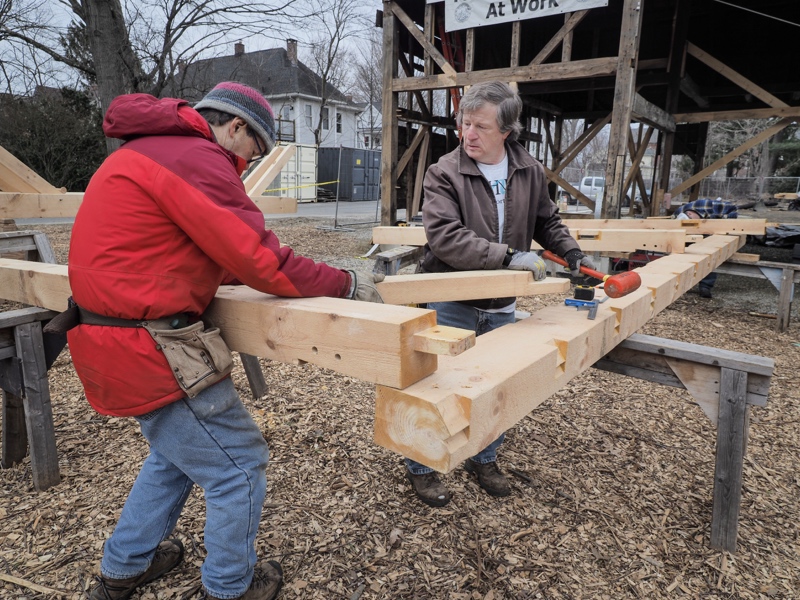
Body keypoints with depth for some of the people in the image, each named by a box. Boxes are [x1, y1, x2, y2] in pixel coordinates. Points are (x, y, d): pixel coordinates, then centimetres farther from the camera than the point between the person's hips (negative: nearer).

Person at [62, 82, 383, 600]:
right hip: (150, 348, -11)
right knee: (240, 466, 4)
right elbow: (261, 260, -19)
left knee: (178, 452, 27)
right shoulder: (196, 158, -17)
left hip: (113, 336, 11)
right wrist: (347, 284, -8)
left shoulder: (151, 149, 16)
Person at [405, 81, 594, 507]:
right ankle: (421, 467, 27)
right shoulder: (444, 173, -14)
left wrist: (572, 253, 2)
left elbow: (546, 222, 17)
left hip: (500, 307, 5)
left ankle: (484, 459, 39)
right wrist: (509, 256, -31)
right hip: (451, 305, -4)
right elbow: (444, 236, -27)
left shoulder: (530, 172, 3)